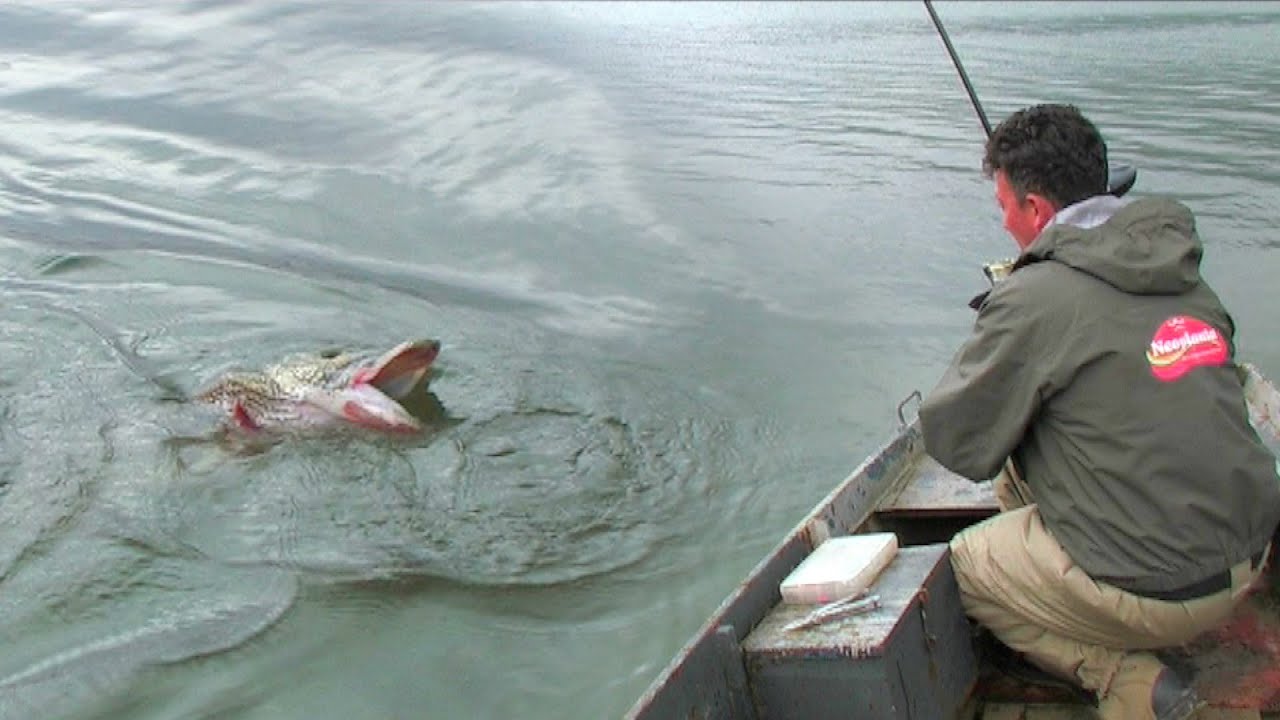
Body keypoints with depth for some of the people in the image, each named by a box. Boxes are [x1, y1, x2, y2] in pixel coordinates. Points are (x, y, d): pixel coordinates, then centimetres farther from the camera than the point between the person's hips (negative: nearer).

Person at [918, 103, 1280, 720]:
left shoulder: (1033, 299, -16)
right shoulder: (1185, 274, 6)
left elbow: (953, 441, -9)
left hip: (1161, 594, -8)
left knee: (965, 564, 15)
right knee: (1019, 475, 22)